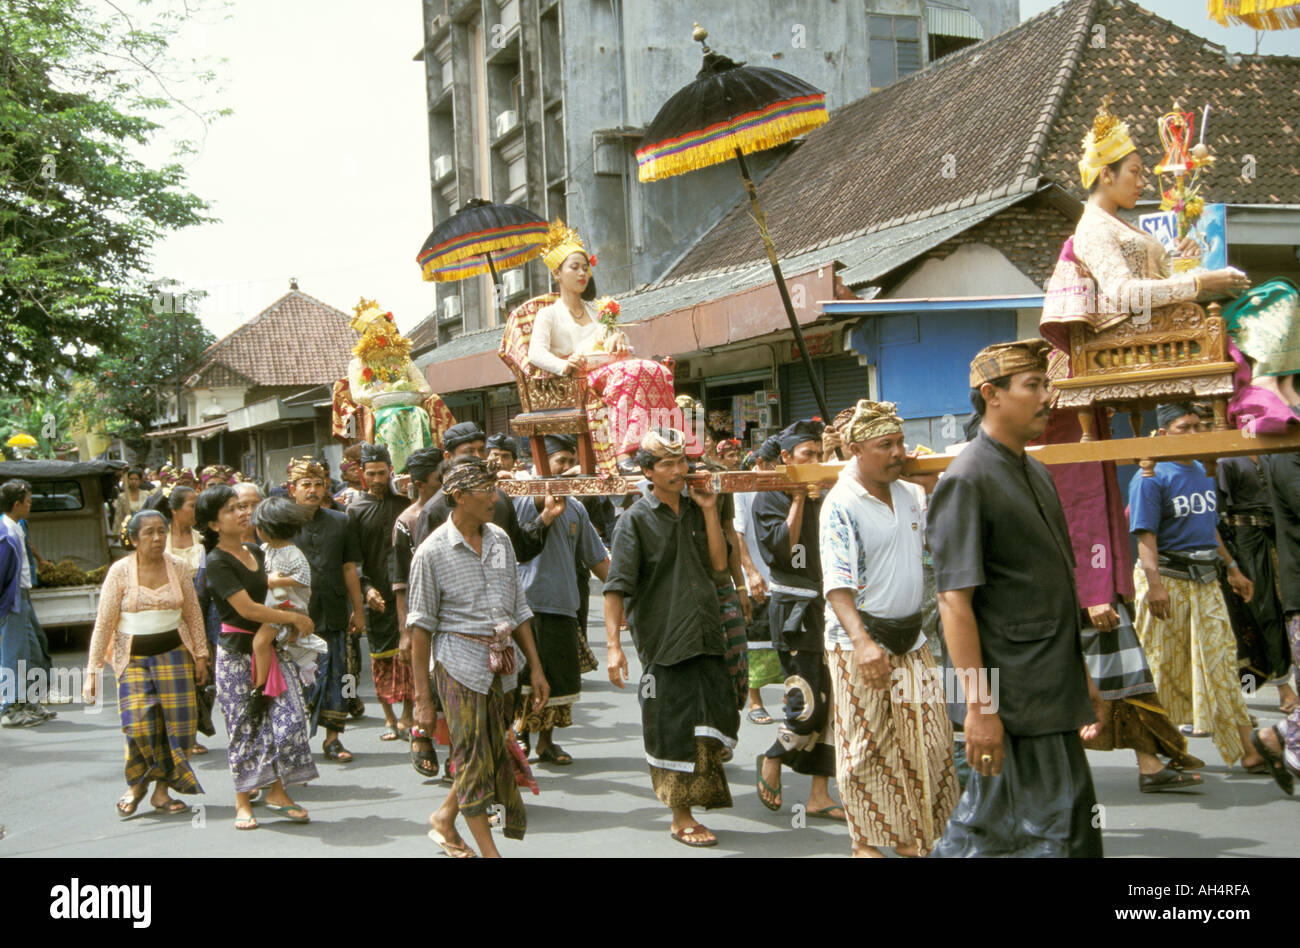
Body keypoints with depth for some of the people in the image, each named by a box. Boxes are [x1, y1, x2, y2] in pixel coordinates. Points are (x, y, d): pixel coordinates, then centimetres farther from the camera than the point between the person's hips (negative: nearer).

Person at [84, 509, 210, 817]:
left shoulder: (177, 568, 2)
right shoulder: (120, 571, -6)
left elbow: (193, 614, 9)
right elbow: (104, 623, -6)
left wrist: (200, 655, 7)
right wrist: (93, 670, -8)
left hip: (173, 653, 3)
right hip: (133, 658, -2)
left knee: (177, 723, -3)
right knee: (140, 724, -14)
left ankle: (162, 789, 11)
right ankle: (136, 784, 11)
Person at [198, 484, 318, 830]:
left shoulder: (256, 553, 11)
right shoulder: (217, 562, -11)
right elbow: (247, 608, -18)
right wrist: (294, 618, -13)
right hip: (237, 652, -6)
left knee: (289, 714, -3)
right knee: (244, 726, 1)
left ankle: (277, 791, 10)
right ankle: (243, 800, 14)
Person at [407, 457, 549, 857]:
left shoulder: (499, 538, 8)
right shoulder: (433, 551, -7)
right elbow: (421, 625, -4)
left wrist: (535, 668, 12)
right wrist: (422, 696, -5)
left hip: (501, 664, 5)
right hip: (460, 662, -5)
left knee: (496, 753, 10)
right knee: (473, 757, -2)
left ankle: (444, 818, 33)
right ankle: (489, 850, 10)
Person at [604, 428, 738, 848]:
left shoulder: (695, 511, 12)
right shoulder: (636, 519, -6)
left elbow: (718, 564, 3)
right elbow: (616, 587, -11)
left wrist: (709, 510, -3)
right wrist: (613, 645, -19)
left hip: (706, 638, 5)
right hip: (663, 641, -5)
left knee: (719, 723, 7)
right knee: (674, 732, 3)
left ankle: (698, 790, 31)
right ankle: (681, 818, 16)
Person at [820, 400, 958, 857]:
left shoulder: (910, 494, 7)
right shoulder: (840, 505, -13)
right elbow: (836, 583, -20)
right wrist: (862, 642, -32)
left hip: (911, 638, 7)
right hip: (860, 642, -6)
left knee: (928, 739, 9)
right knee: (865, 748, 3)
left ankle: (911, 836, 22)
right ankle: (865, 841, 17)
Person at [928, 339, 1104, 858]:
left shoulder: (1038, 475, 15)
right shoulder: (965, 481, -12)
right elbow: (954, 602, -18)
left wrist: (1081, 675, 22)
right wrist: (978, 706, -21)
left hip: (1054, 690, 8)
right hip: (1013, 695, -8)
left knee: (991, 822, 13)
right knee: (1062, 831, -4)